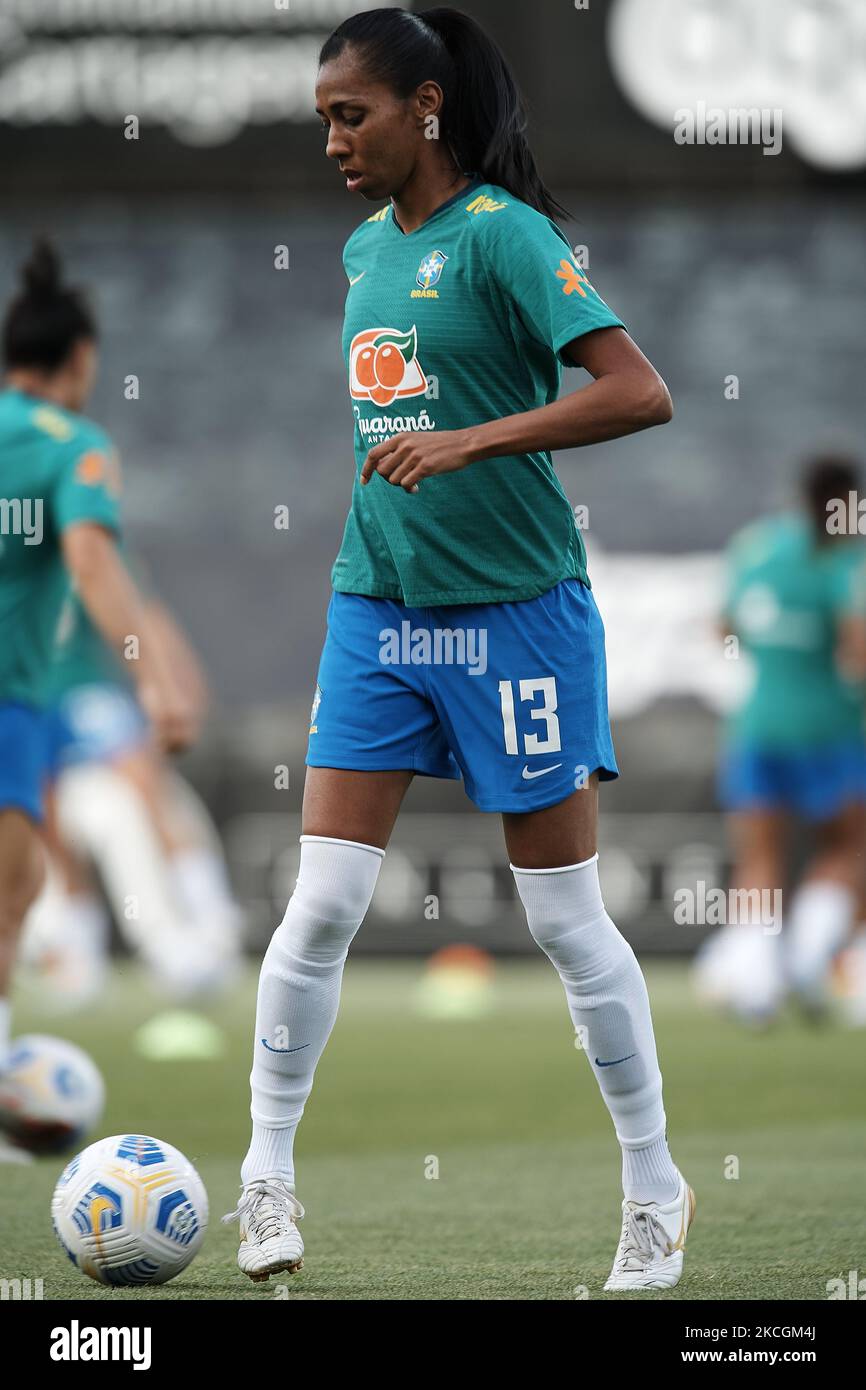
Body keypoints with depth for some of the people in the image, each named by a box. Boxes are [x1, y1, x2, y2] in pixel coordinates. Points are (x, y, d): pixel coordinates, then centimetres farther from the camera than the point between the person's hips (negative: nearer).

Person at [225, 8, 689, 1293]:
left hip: (516, 612, -6)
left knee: (565, 917, 2)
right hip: (378, 609, 6)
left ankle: (656, 1191, 15)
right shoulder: (367, 247, 10)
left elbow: (639, 393, -23)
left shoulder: (502, 235, -13)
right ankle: (268, 1174, 9)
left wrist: (469, 442, -30)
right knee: (323, 906, -2)